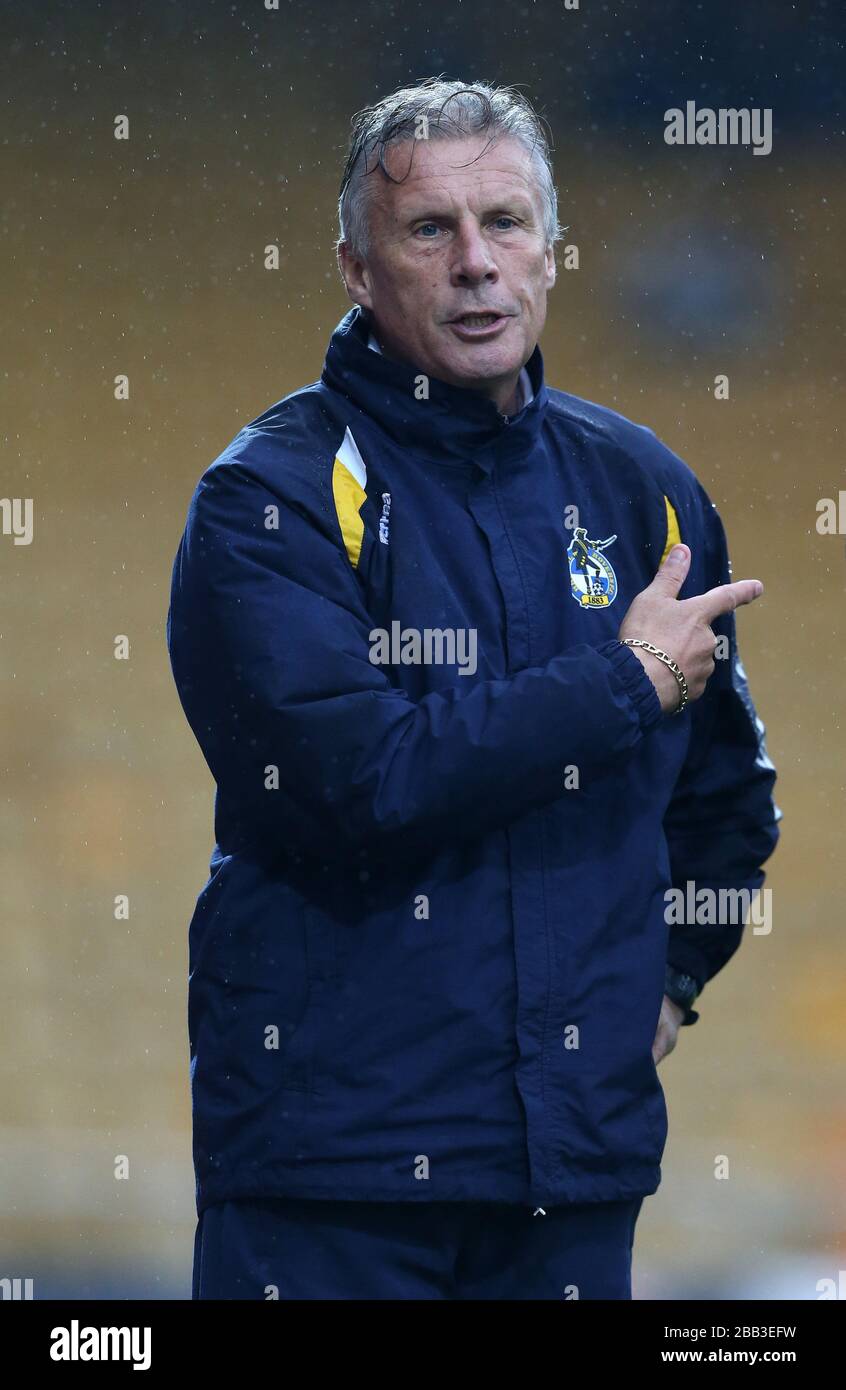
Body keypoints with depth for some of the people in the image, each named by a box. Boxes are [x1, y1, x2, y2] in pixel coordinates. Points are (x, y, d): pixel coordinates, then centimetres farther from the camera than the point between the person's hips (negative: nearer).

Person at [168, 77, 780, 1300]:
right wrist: (625, 683, -11)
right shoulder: (273, 497, -6)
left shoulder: (639, 488, 12)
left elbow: (728, 789, 26)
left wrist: (666, 980, 13)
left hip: (579, 1152, 5)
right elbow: (361, 780, -20)